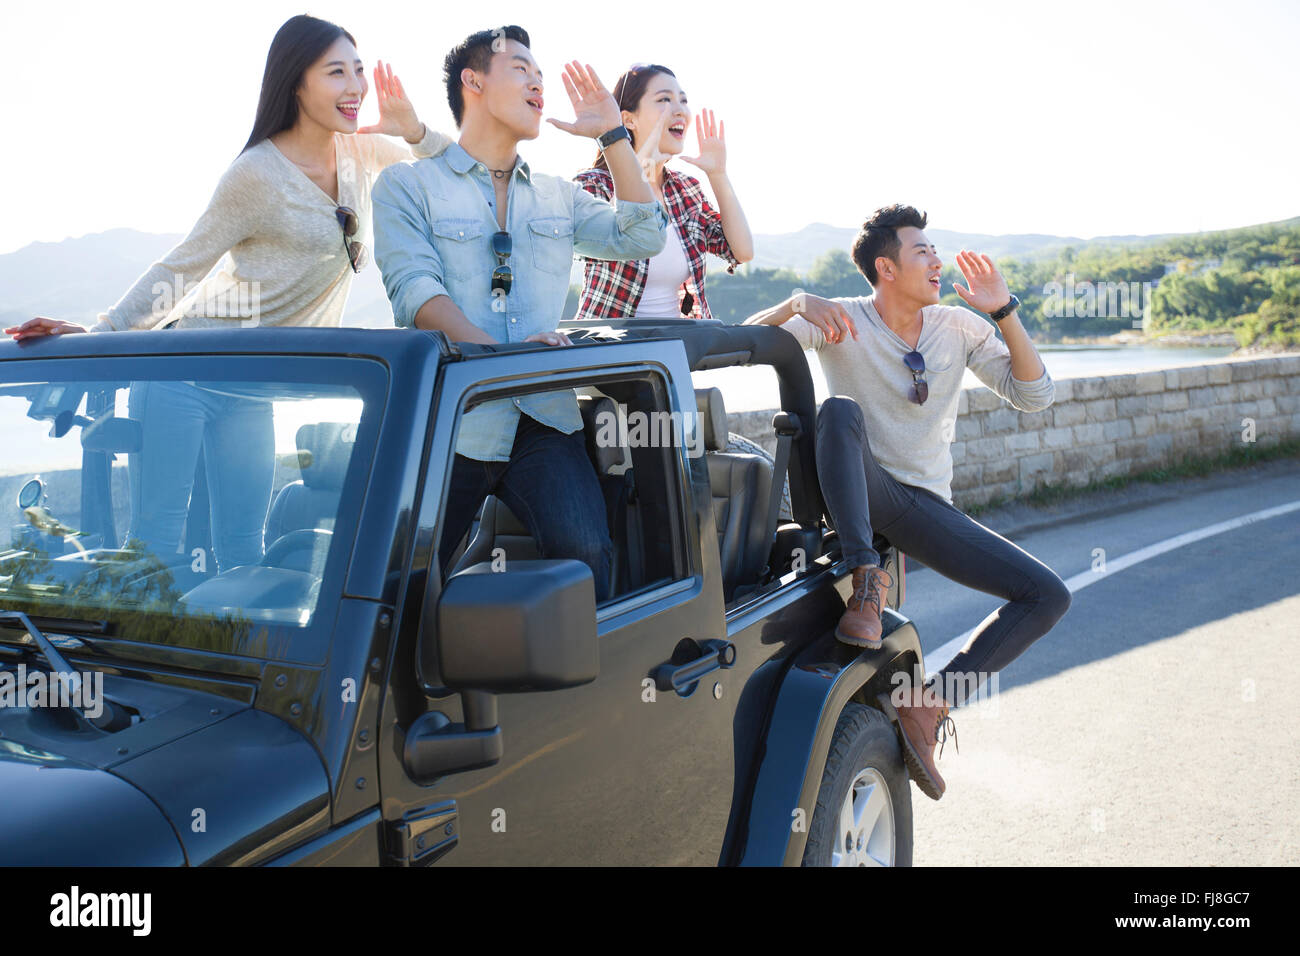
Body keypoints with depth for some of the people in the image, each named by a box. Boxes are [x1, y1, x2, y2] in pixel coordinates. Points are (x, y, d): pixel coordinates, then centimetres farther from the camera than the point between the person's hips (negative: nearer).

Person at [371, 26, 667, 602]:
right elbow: (415, 290, -7)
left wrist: (612, 135, 8)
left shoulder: (558, 197, 24)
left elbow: (640, 239, 12)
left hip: (543, 421, 3)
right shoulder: (407, 185, 9)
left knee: (587, 552, -21)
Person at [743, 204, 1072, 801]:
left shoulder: (959, 327, 6)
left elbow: (1033, 397, 0)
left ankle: (927, 705, -7)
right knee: (840, 410, -36)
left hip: (927, 506, 4)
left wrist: (1004, 312, -9)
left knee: (1049, 596, -9)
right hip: (860, 493, -4)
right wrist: (797, 304, -34)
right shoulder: (844, 322, -4)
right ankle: (866, 581, -34)